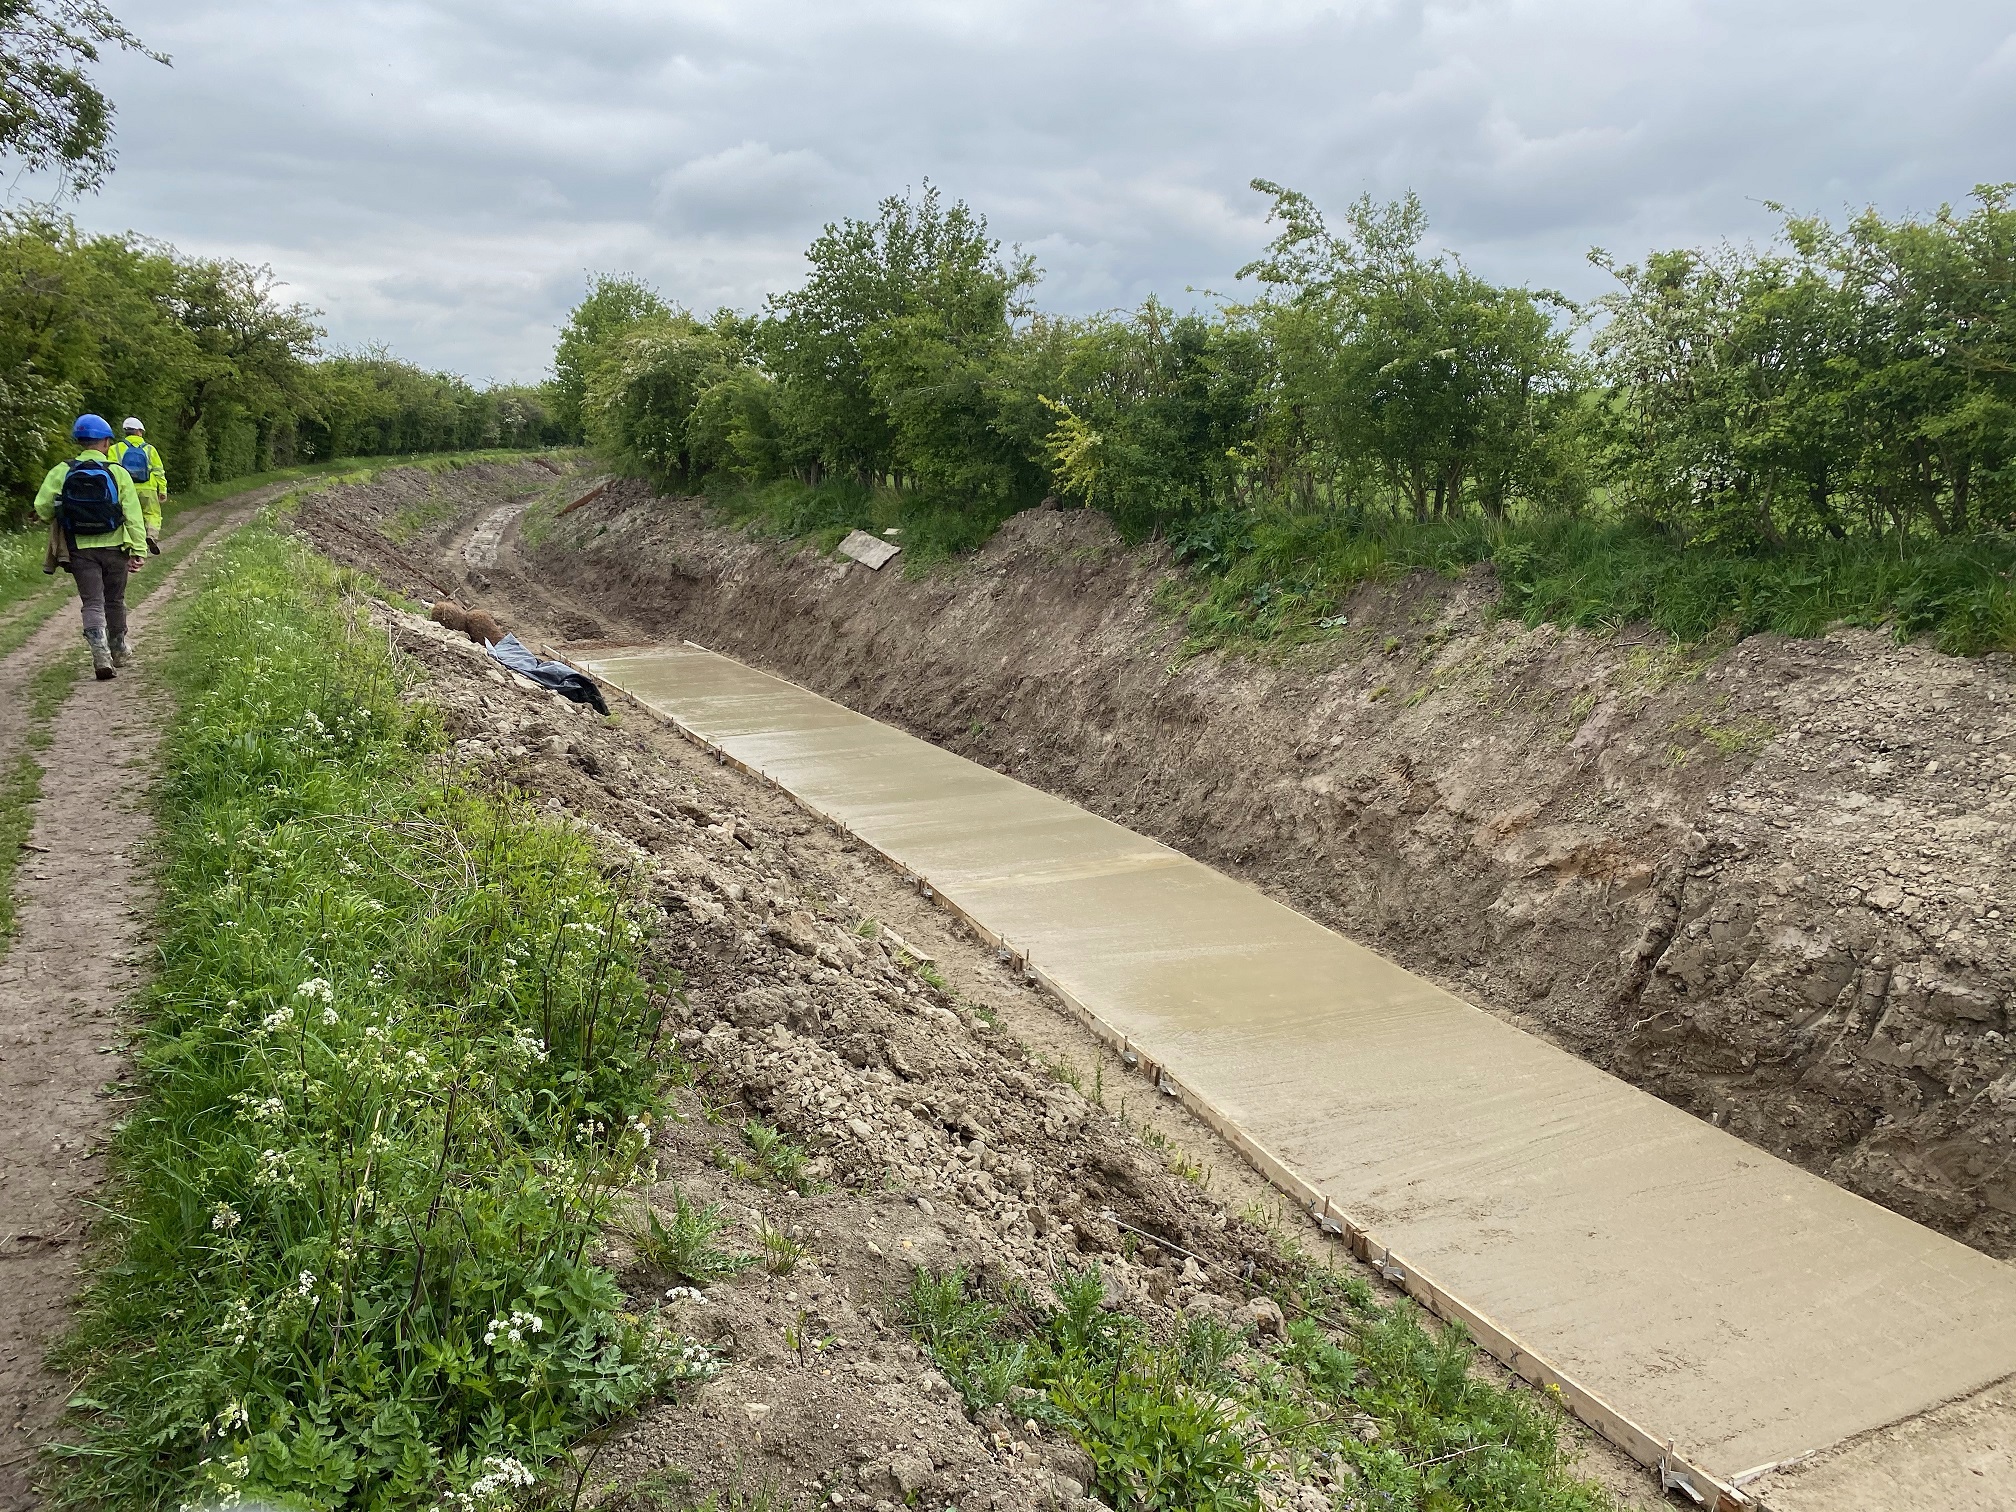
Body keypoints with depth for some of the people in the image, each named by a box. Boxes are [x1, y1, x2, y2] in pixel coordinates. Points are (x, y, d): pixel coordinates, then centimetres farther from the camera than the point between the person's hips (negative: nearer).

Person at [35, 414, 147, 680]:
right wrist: (139, 550, -6)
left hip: (80, 549, 0)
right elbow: (133, 514, -9)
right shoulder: (117, 473, -6)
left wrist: (59, 521, 17)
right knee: (115, 601, 16)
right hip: (114, 548, 0)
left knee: (93, 603, 0)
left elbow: (42, 507, -5)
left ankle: (101, 657, -16)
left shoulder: (62, 472, -3)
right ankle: (119, 650, 32)